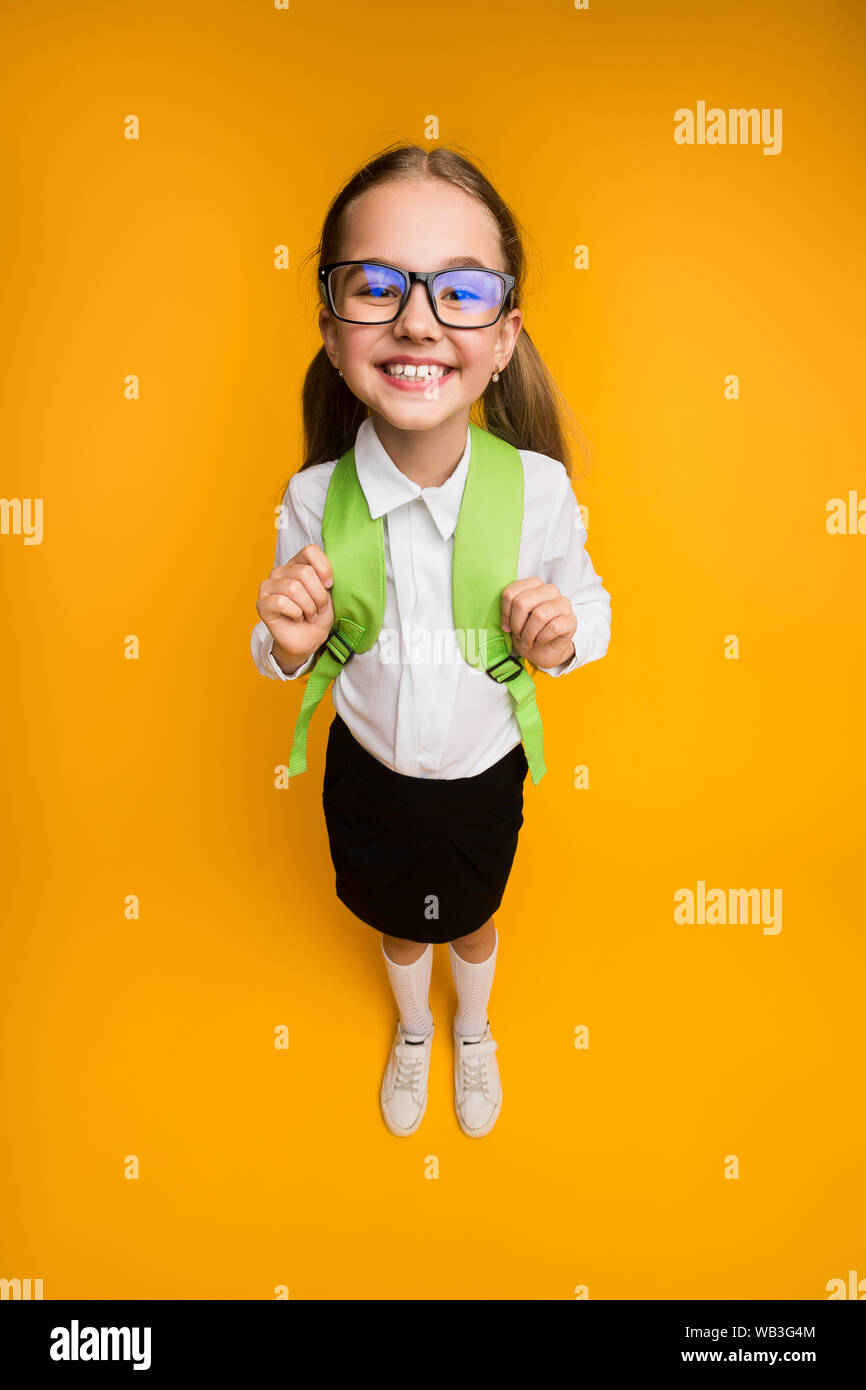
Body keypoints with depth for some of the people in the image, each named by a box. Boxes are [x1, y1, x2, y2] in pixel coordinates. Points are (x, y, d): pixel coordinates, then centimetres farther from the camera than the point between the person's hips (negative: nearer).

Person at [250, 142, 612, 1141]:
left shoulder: (538, 487, -25)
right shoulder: (314, 500, -23)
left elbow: (590, 602, -5)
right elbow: (288, 658, -6)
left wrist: (563, 637, -27)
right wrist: (289, 644, -29)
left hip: (484, 774, 0)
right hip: (368, 771, 1)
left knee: (472, 918, 29)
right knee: (395, 920, 28)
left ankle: (475, 1035, 65)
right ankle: (413, 1031, 64)